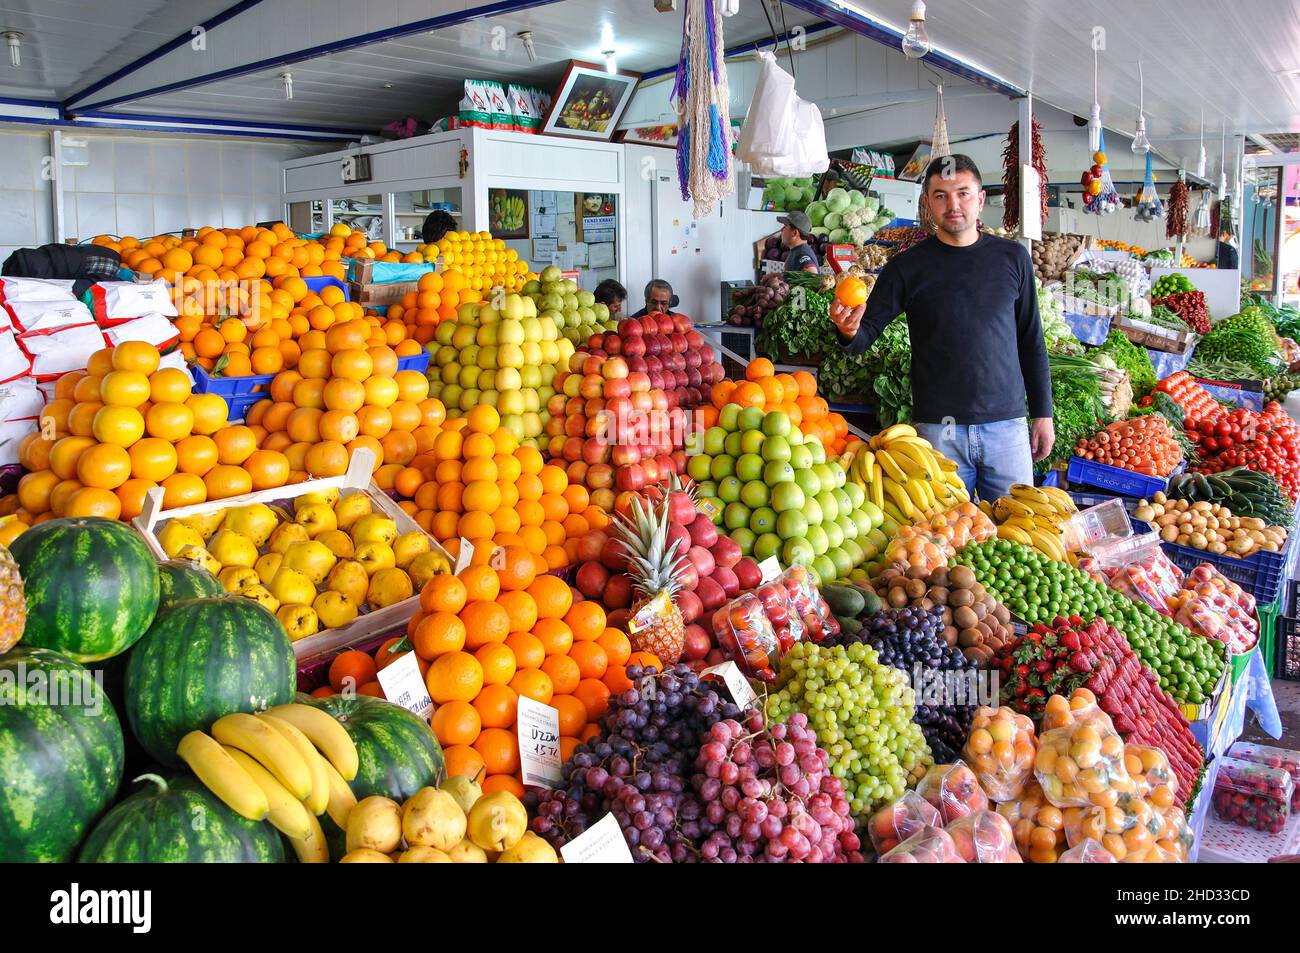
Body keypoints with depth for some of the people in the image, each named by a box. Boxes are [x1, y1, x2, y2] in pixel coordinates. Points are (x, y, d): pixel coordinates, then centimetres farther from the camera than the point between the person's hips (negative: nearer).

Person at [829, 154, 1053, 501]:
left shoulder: (1012, 257, 6)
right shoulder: (908, 266, 0)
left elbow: (1031, 341, 12)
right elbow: (866, 334, -1)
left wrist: (1043, 413, 10)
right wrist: (849, 331, -25)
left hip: (1007, 424, 2)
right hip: (938, 429, -1)